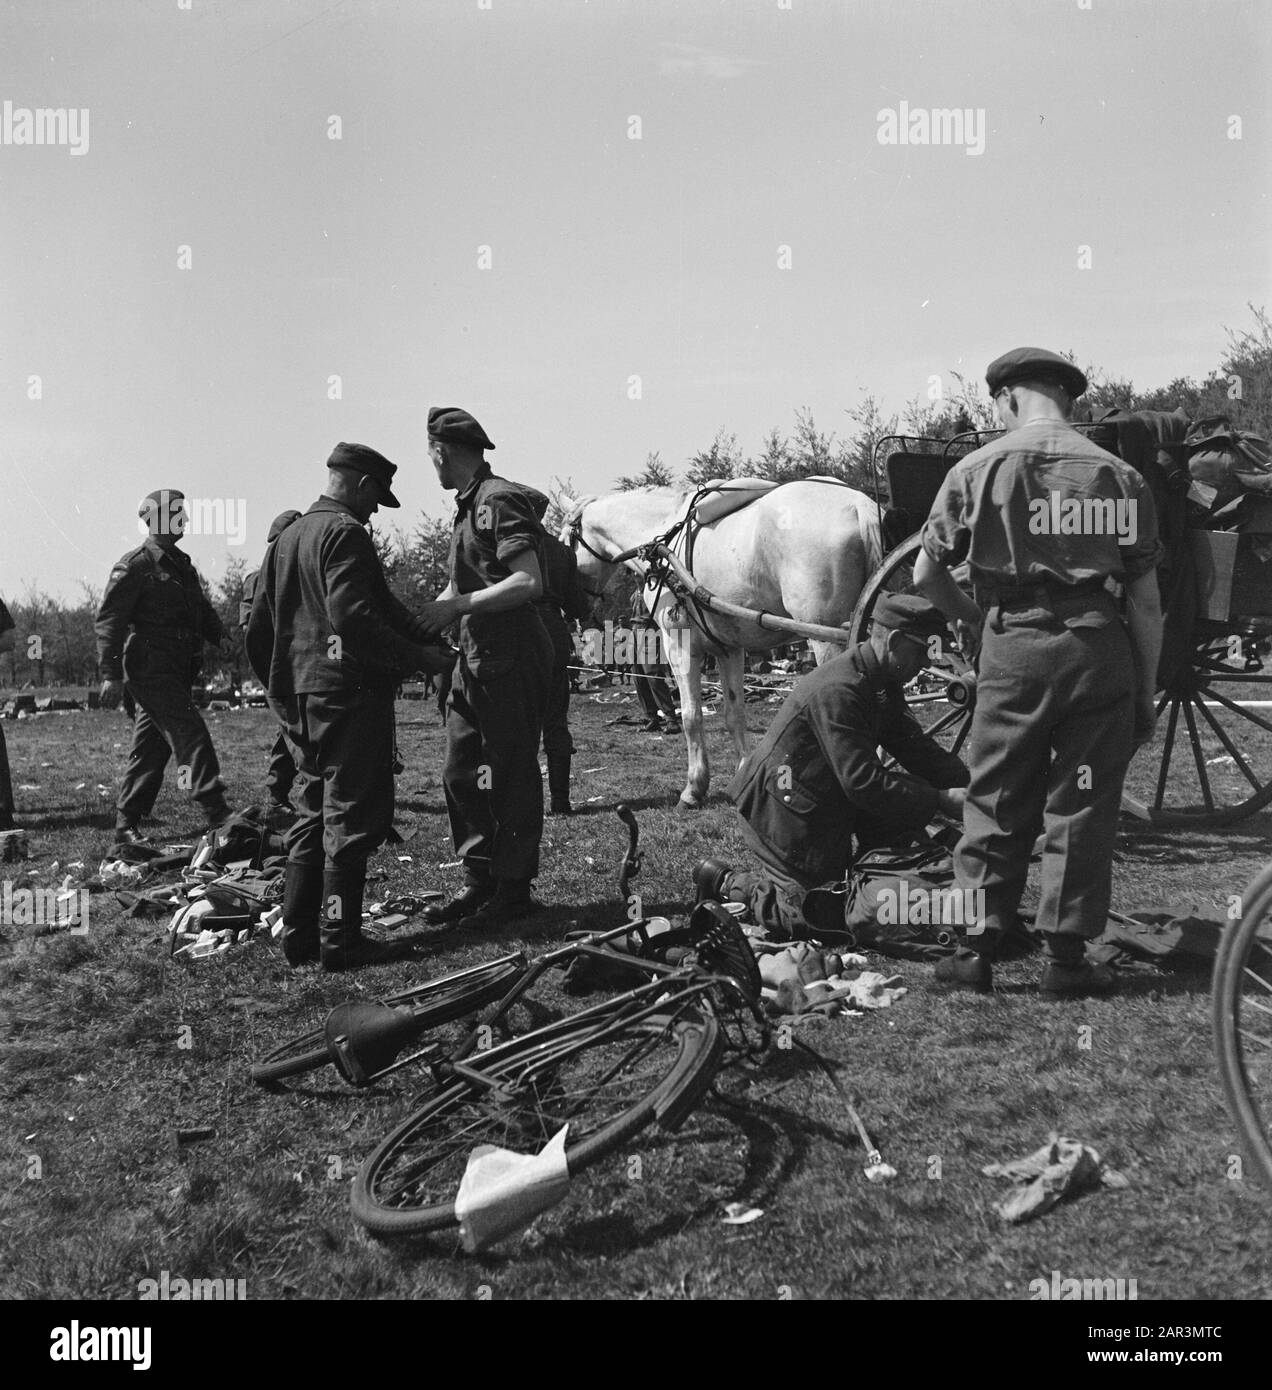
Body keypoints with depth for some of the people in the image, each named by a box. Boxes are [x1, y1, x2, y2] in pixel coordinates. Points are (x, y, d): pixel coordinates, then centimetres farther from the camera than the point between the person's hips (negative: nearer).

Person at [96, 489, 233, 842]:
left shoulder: (182, 565, 19)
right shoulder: (135, 565, -7)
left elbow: (202, 612, 28)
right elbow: (109, 620, -11)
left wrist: (222, 637, 10)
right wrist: (111, 674, -17)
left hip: (177, 673, 8)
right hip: (149, 670, -8)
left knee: (151, 747, 10)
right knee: (191, 734, -16)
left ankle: (126, 825, 17)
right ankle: (216, 812, -18)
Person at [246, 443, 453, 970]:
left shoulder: (285, 538, 17)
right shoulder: (344, 533, -11)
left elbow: (258, 630, 19)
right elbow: (355, 618, -24)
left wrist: (280, 689, 25)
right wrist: (418, 656, -18)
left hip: (298, 699, 9)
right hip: (348, 693, -9)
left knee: (314, 812, 16)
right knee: (351, 818, -2)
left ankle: (298, 934, 20)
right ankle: (339, 941, 1)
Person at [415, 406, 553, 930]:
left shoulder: (500, 500, -12)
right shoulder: (468, 507, 17)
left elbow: (529, 582, -22)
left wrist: (458, 606, -20)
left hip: (511, 659, -10)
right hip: (474, 659, 10)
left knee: (511, 778, -1)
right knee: (461, 775, 12)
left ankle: (513, 891, 10)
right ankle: (480, 882, 22)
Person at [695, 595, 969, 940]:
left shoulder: (881, 686, 3)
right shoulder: (838, 690, -28)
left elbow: (918, 748, 6)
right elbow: (862, 782, -30)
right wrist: (941, 799, -26)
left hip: (826, 800, 10)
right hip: (779, 805, -9)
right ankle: (728, 882, 10)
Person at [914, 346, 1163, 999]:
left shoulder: (979, 468, 3)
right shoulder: (1121, 477, 7)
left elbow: (926, 574, 3)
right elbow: (1146, 602, 5)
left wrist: (973, 618, 21)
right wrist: (1146, 695, 11)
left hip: (1014, 648, -1)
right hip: (1101, 649, 1)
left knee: (996, 804, 9)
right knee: (1083, 806, 9)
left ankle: (979, 948, 12)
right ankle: (1067, 956, 14)